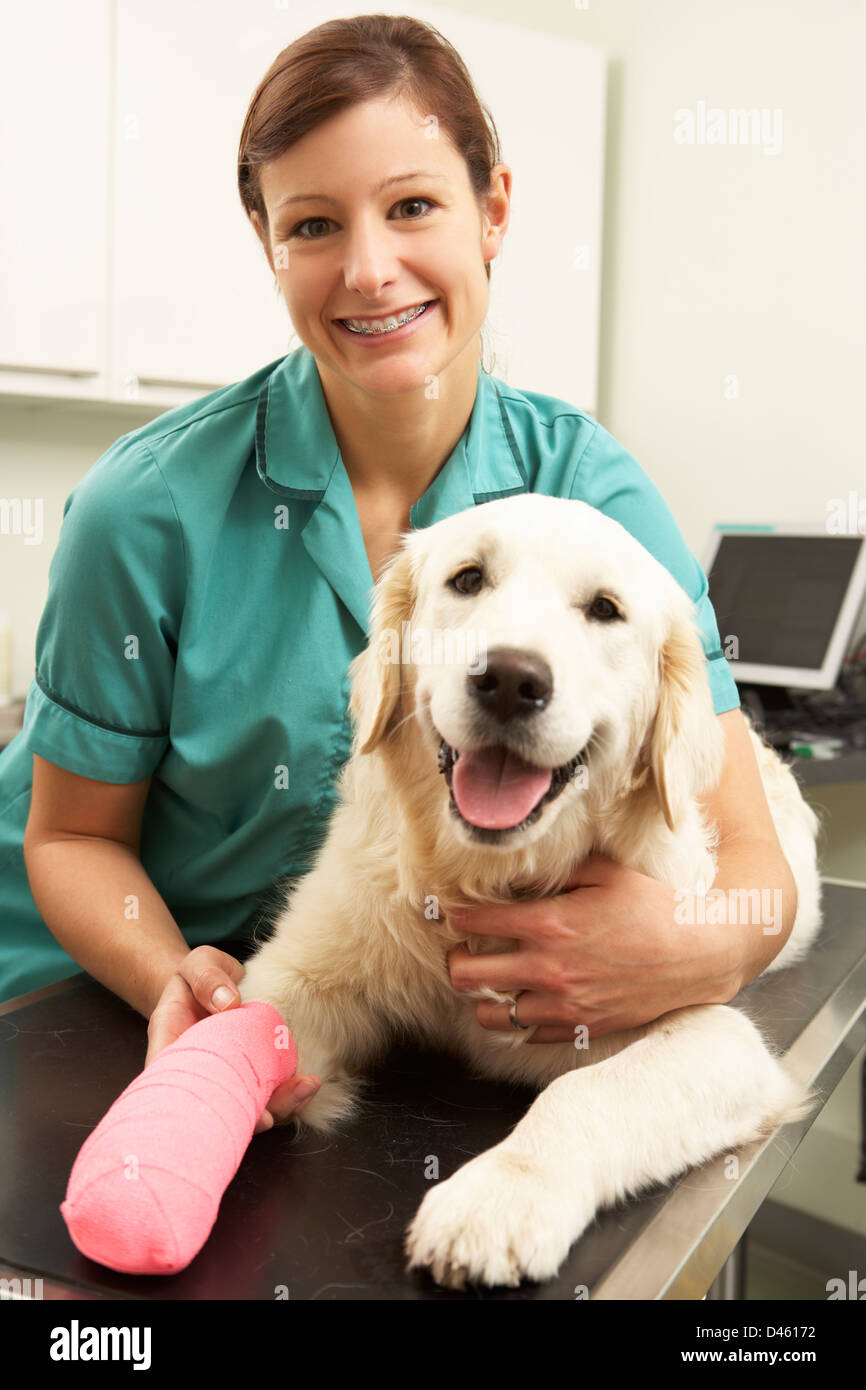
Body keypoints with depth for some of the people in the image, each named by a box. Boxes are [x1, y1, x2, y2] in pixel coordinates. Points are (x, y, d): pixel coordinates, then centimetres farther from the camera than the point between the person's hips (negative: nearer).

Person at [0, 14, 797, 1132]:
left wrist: (702, 954, -35)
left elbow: (751, 855, -13)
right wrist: (175, 984, -26)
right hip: (103, 1000, -1)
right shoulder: (153, 507, -18)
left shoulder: (589, 488, -13)